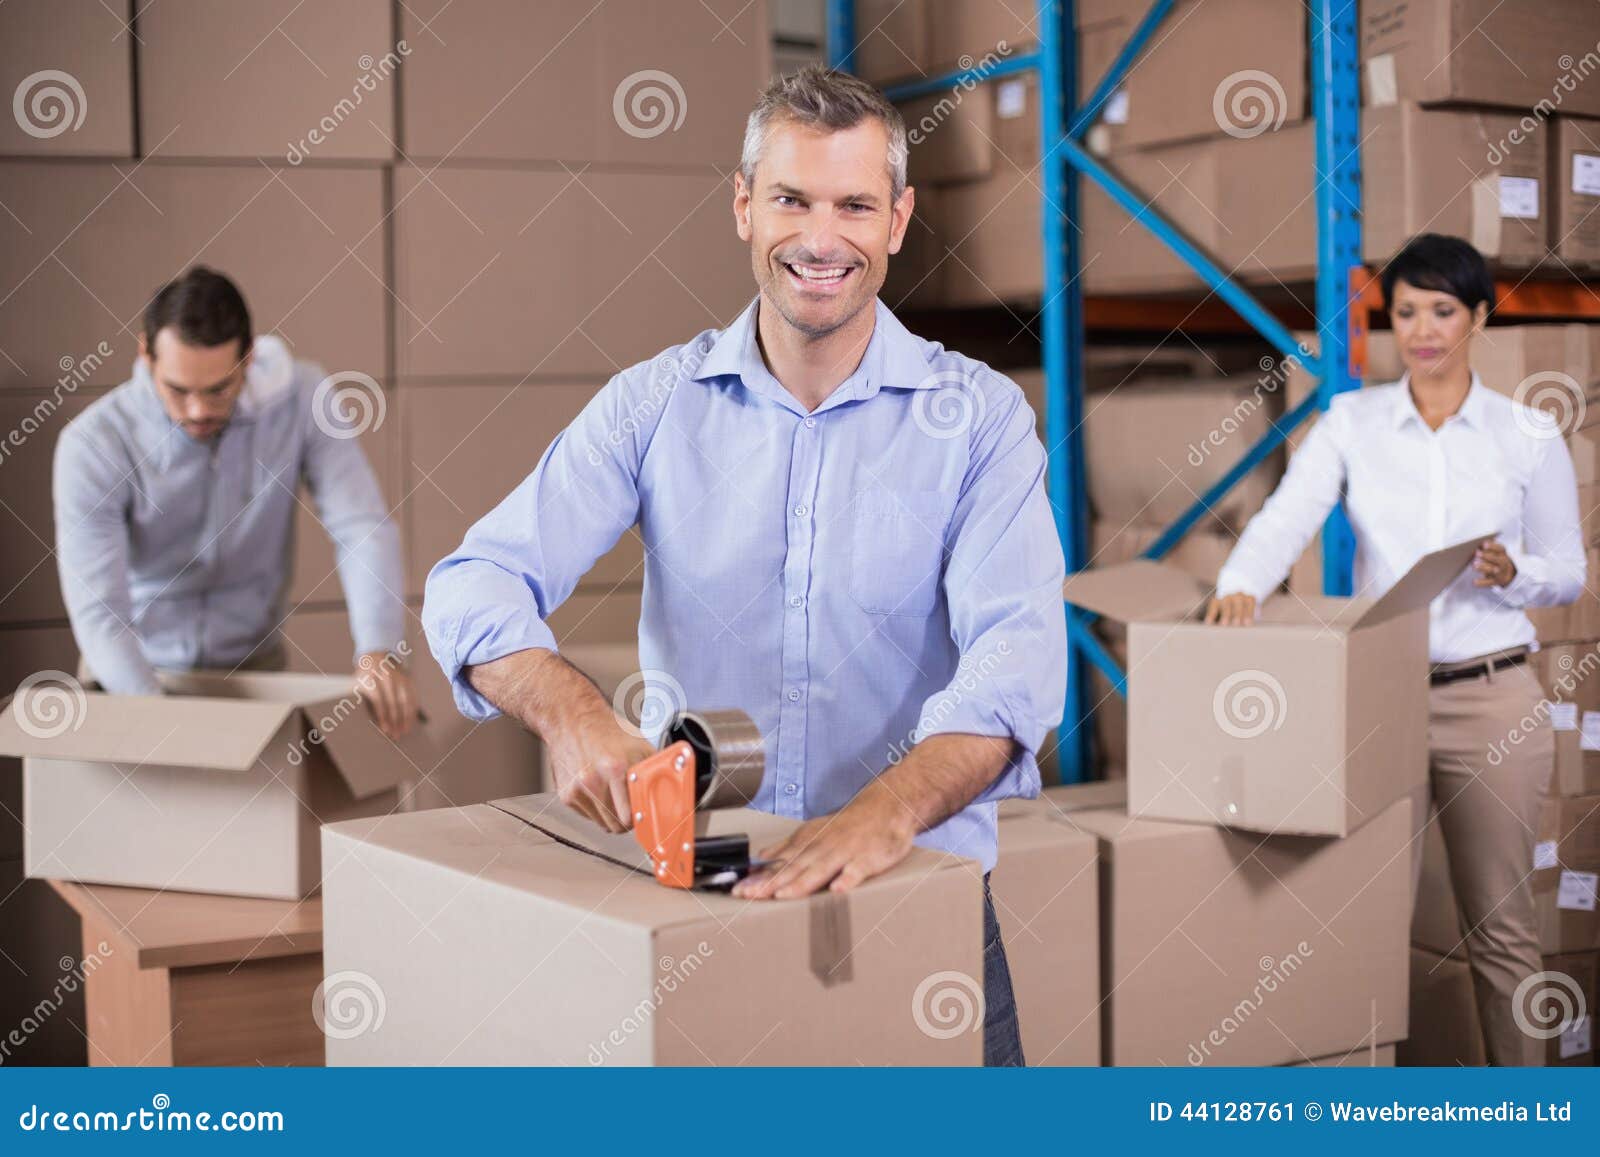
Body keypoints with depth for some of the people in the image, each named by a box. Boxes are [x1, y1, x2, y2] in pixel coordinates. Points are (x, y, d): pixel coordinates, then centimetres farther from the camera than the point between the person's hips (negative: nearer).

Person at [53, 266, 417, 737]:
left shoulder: (302, 399, -15)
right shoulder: (92, 444, -21)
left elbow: (361, 525, -18)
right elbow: (96, 609, -25)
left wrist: (378, 650, -35)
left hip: (252, 663, 1)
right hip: (132, 670, -1)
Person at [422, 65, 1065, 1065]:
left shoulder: (977, 417, -2)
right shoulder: (655, 404, 3)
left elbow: (1017, 652, -15)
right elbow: (479, 584, -6)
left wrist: (890, 812, -33)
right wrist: (571, 712, -27)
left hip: (914, 881, -1)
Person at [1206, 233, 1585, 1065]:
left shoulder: (1530, 435, 0)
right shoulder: (1352, 420, 1)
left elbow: (1568, 572, 6)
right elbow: (1286, 518, -15)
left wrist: (1513, 575, -17)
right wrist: (1240, 583, -36)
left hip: (1489, 698, 0)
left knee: (1499, 921, 7)